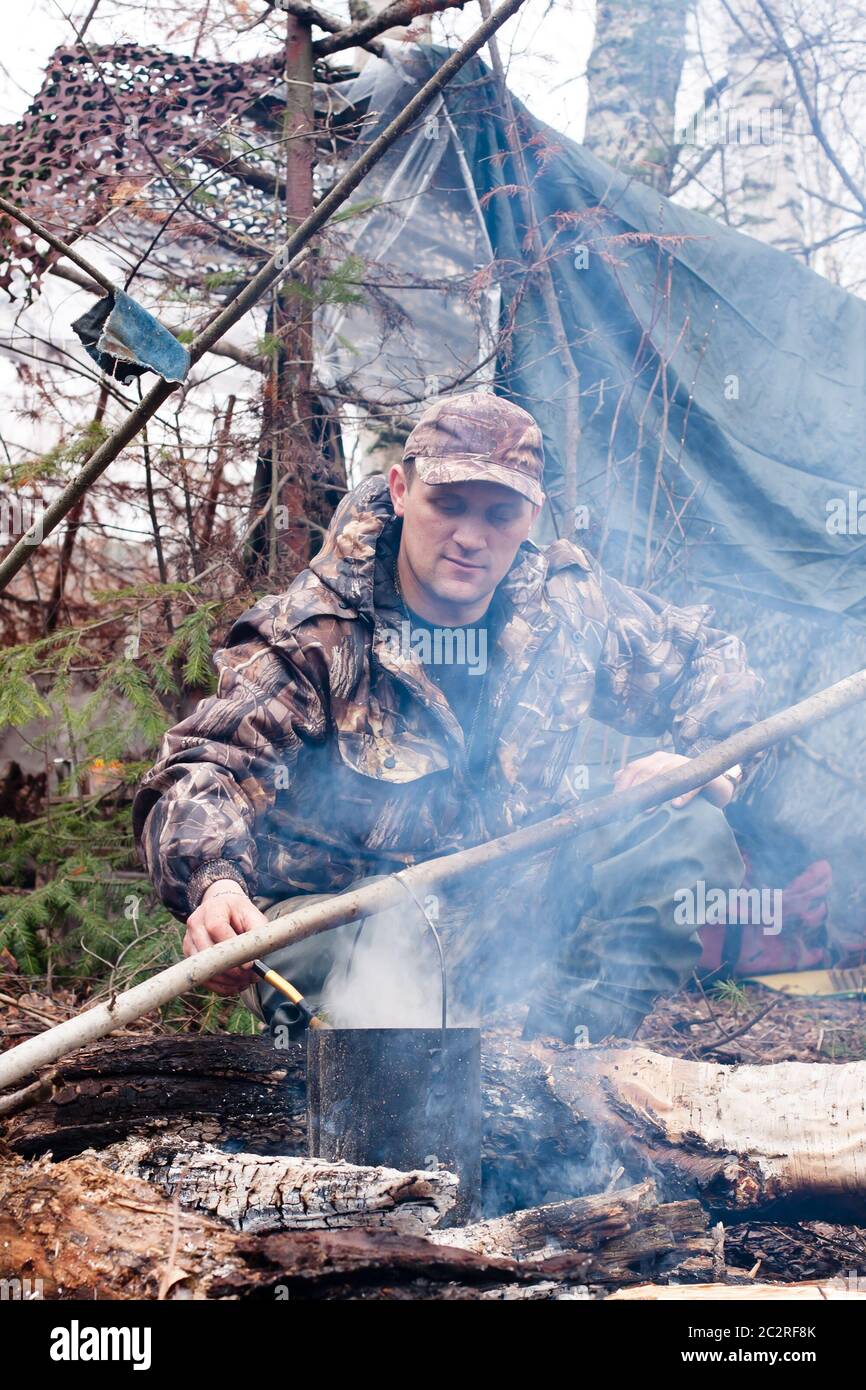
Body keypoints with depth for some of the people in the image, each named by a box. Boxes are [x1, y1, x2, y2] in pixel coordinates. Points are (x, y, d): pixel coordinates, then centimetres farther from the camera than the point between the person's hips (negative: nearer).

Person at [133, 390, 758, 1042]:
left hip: (519, 902, 5)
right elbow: (204, 770, -25)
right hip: (345, 916, -5)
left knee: (691, 835, -15)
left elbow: (712, 661, 13)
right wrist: (213, 883, -47)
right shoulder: (312, 631, -15)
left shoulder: (569, 603, -2)